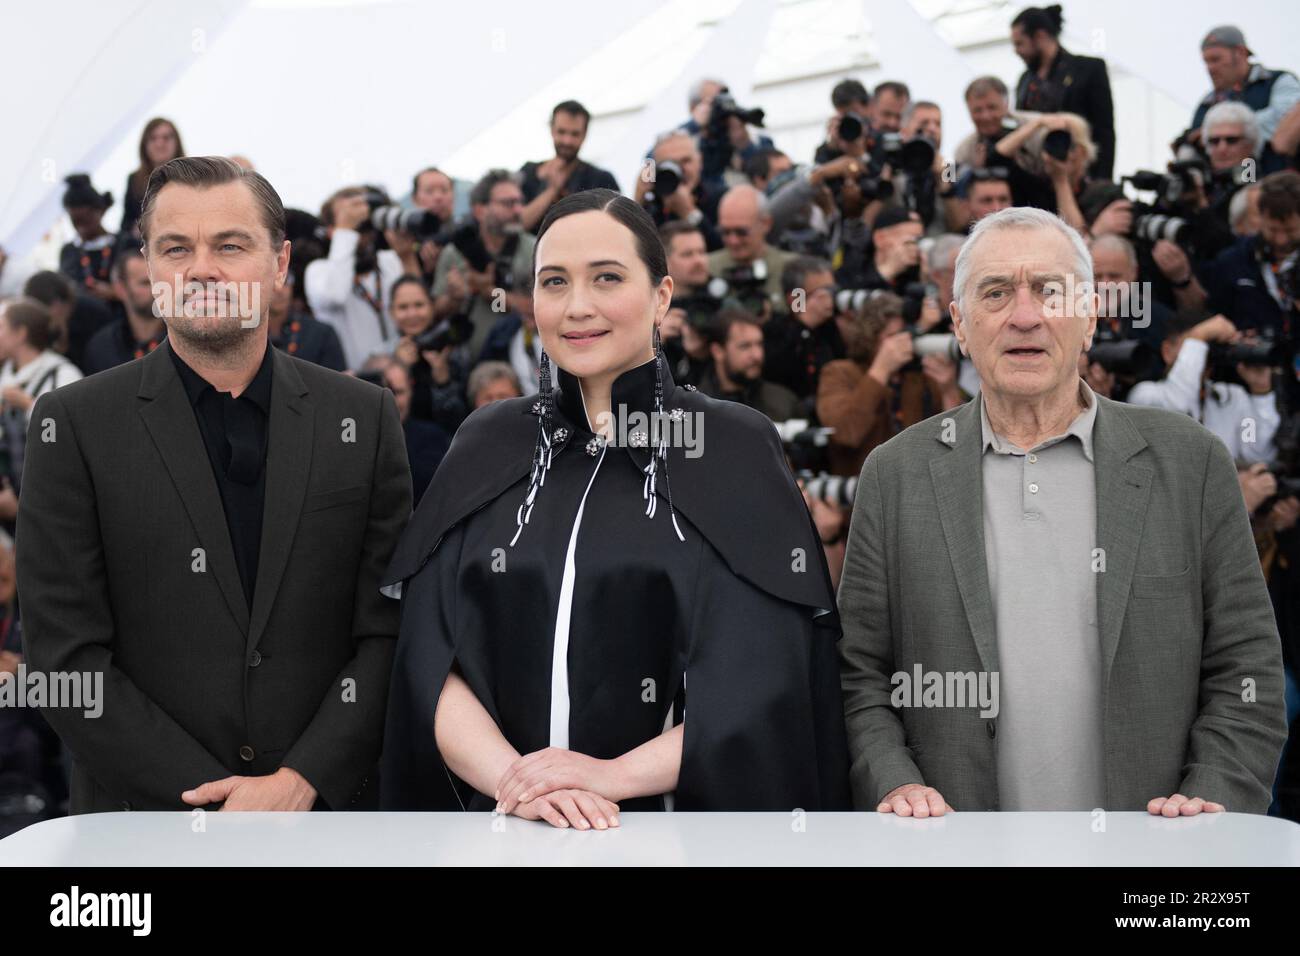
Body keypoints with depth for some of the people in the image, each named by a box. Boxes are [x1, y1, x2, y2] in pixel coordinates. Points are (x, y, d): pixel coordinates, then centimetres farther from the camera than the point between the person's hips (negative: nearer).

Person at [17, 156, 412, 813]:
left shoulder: (365, 417, 1)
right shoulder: (75, 425, -4)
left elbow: (390, 632, -1)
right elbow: (65, 656, -9)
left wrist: (301, 782, -14)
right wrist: (213, 799, -15)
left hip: (330, 806, 2)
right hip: (146, 819, -1)